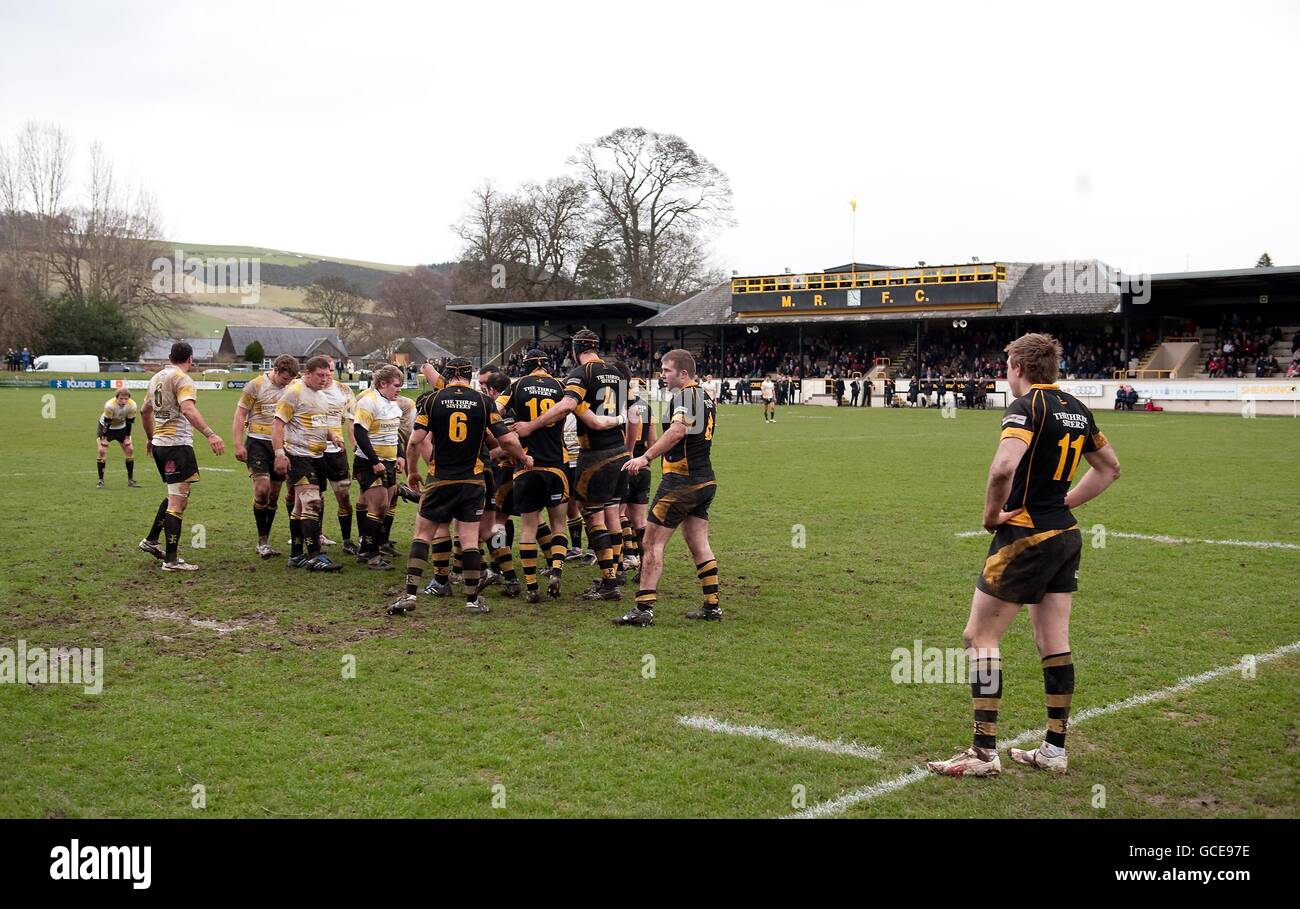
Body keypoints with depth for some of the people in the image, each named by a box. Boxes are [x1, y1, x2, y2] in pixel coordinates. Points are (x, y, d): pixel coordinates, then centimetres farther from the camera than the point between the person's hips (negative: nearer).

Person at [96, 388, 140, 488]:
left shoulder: (132, 406, -24)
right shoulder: (109, 405, -35)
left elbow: (129, 422, -10)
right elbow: (106, 423, -25)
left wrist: (127, 437, -6)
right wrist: (104, 438, -20)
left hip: (121, 427, 4)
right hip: (106, 427, -4)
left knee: (130, 450, -2)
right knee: (102, 451, -15)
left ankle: (130, 480, 8)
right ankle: (101, 480, -5)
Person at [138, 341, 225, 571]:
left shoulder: (157, 377, 15)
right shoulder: (182, 379, -11)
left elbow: (145, 410, 25)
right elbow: (188, 410, -28)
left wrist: (151, 438, 38)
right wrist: (210, 434, -34)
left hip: (160, 443, 9)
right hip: (178, 444, -9)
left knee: (175, 497, 24)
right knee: (177, 502, -7)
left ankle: (151, 541, 27)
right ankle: (171, 560, -8)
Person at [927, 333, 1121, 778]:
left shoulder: (1027, 406, -15)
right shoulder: (1077, 409, 10)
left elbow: (1004, 467, -32)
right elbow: (1109, 467, 23)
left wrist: (991, 512, -15)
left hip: (1024, 536, -8)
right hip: (1065, 534, 8)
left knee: (980, 636, -1)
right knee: (1054, 643, 11)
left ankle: (984, 752, -2)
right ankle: (1054, 749, 17)